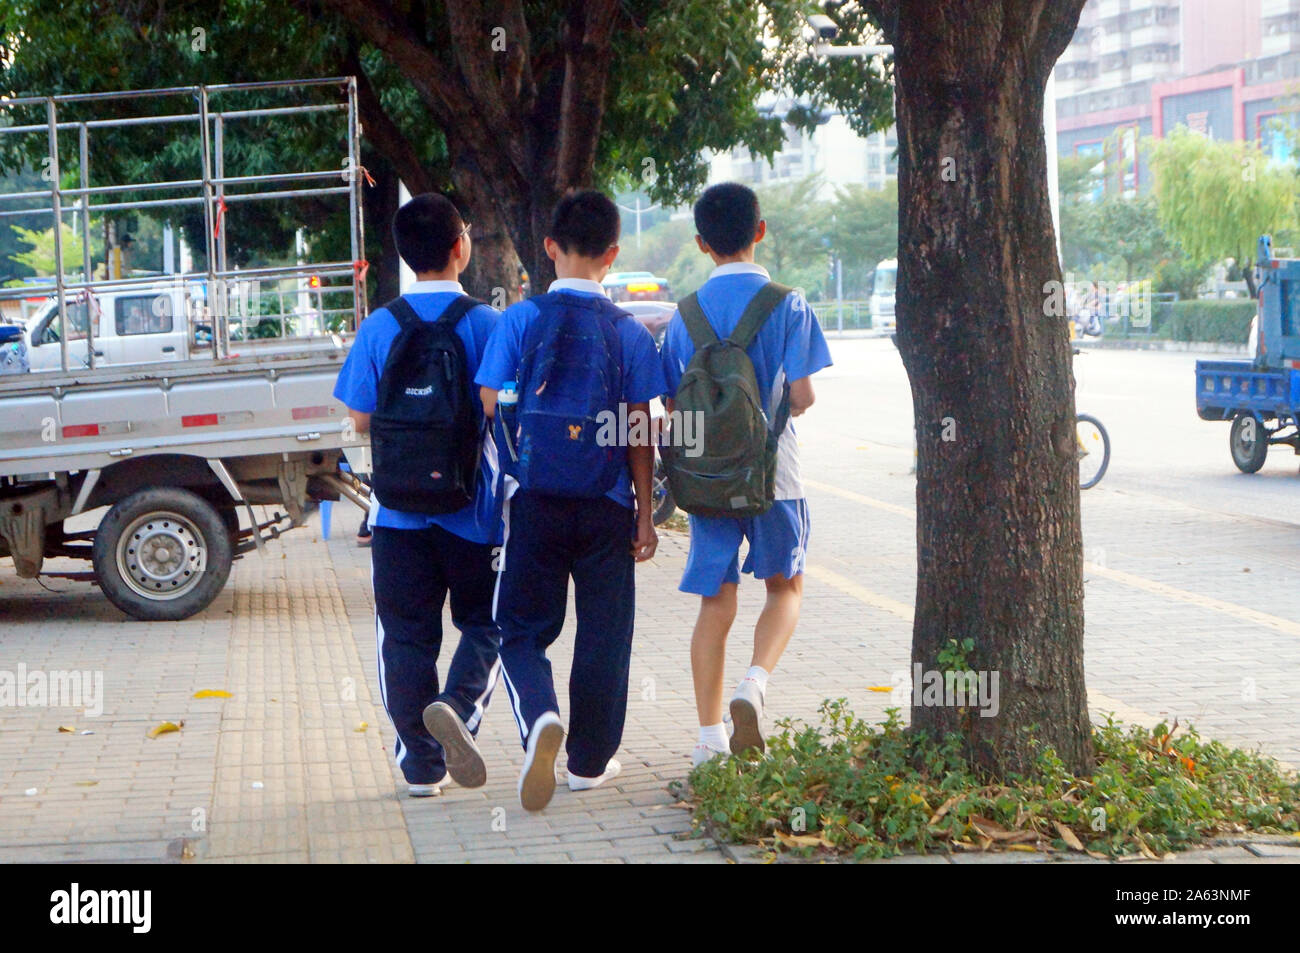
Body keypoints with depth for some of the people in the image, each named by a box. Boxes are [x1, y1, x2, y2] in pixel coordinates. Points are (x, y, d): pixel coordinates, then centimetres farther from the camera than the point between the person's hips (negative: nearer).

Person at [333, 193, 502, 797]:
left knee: (405, 635, 9)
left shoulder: (378, 328, -1)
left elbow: (361, 419, 1)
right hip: (472, 505, -2)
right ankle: (459, 706, -13)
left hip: (399, 506, 2)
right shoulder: (485, 323, -8)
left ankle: (421, 766, 11)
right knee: (483, 622, 14)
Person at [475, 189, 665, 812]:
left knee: (523, 628, 8)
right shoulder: (629, 333, -3)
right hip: (606, 505, 0)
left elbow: (491, 411, -4)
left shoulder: (520, 321, -4)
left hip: (536, 502, 0)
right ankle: (590, 760, 19)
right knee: (603, 632, 12)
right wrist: (645, 514, 6)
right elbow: (639, 432, -1)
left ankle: (540, 719, -20)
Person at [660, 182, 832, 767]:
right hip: (772, 471, -2)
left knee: (716, 603, 9)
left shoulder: (686, 313, 2)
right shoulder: (787, 304, -7)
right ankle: (754, 685, -9)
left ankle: (709, 738, 8)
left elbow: (672, 406, 3)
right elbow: (802, 396, -10)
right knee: (785, 586, 16)